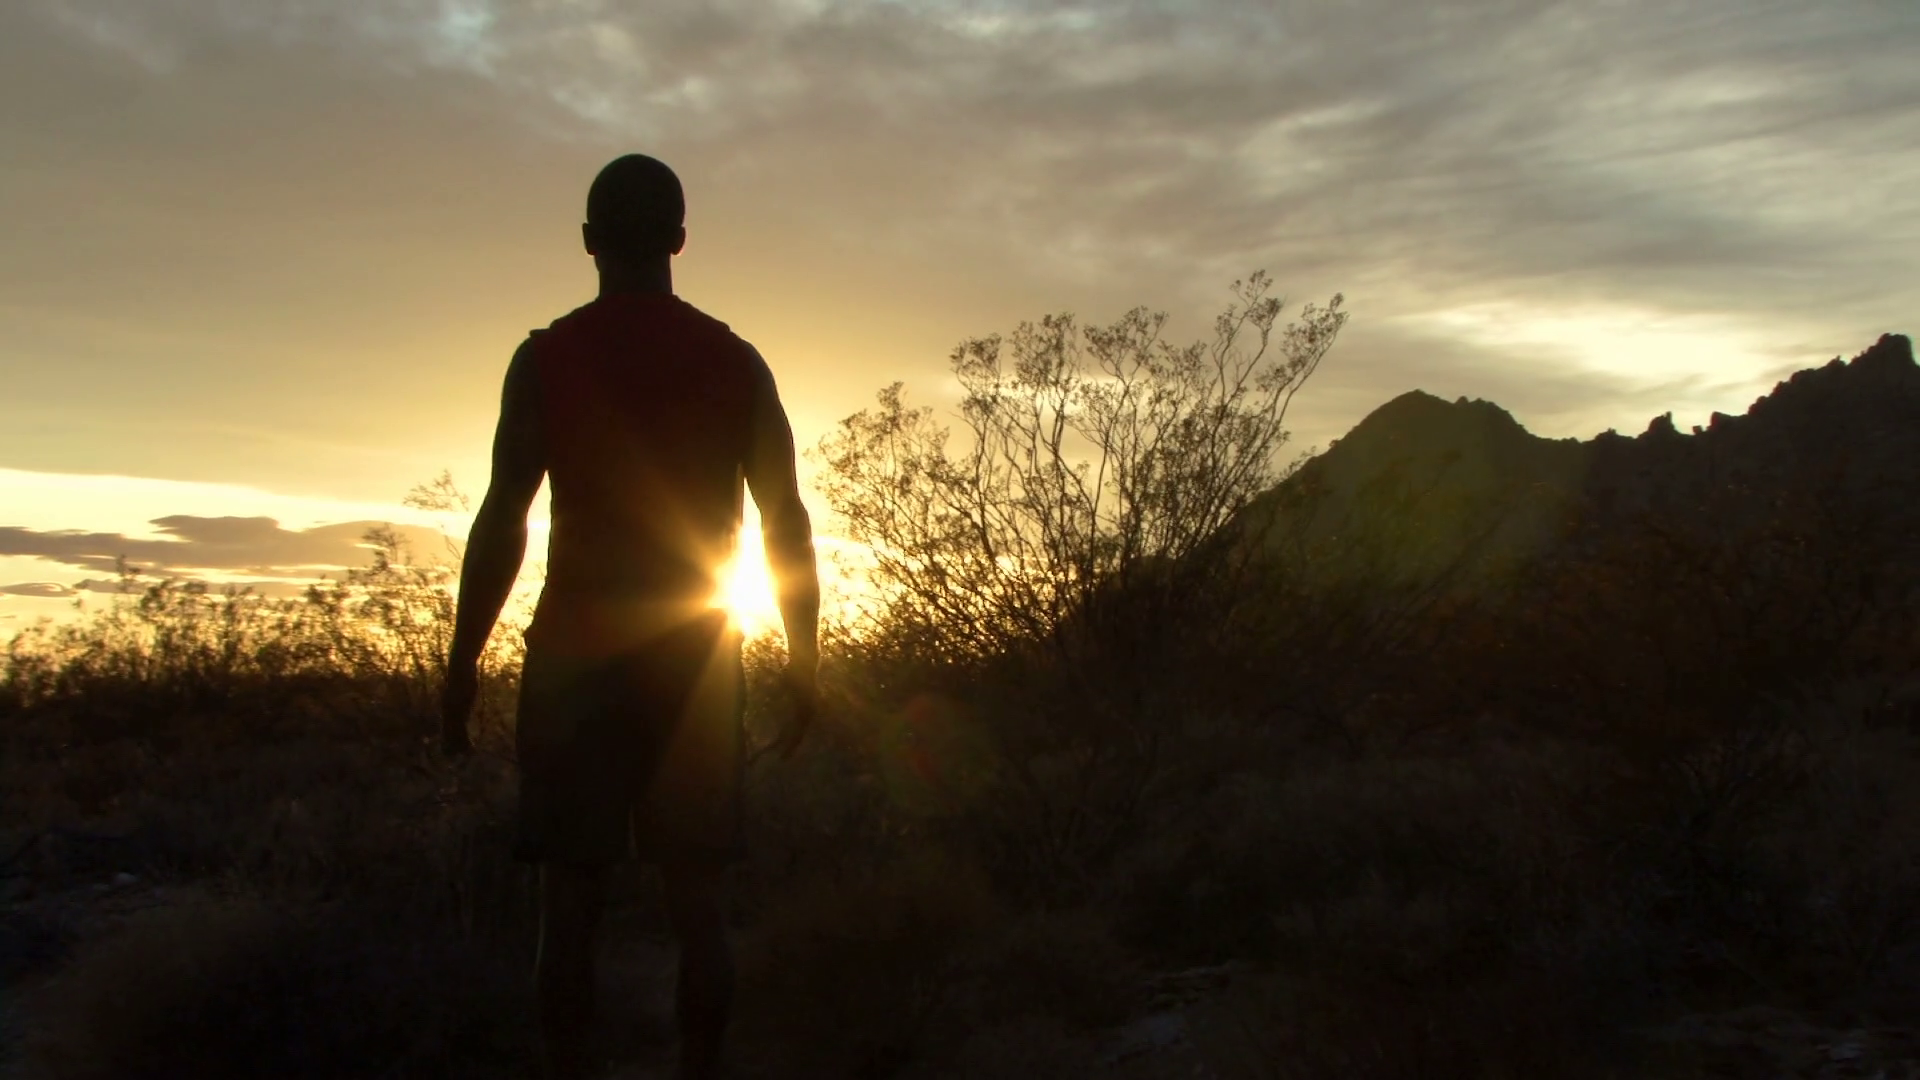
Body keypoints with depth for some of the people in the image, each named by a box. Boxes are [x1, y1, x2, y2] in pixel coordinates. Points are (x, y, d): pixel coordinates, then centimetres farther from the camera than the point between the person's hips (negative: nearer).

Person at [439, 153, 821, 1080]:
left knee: (571, 893, 3)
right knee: (697, 898, 6)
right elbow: (787, 523, 3)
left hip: (578, 652, -2)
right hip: (698, 657, 2)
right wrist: (803, 664, 9)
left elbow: (501, 523, -6)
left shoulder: (546, 358, -2)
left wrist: (462, 667, 0)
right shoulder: (736, 362, 4)